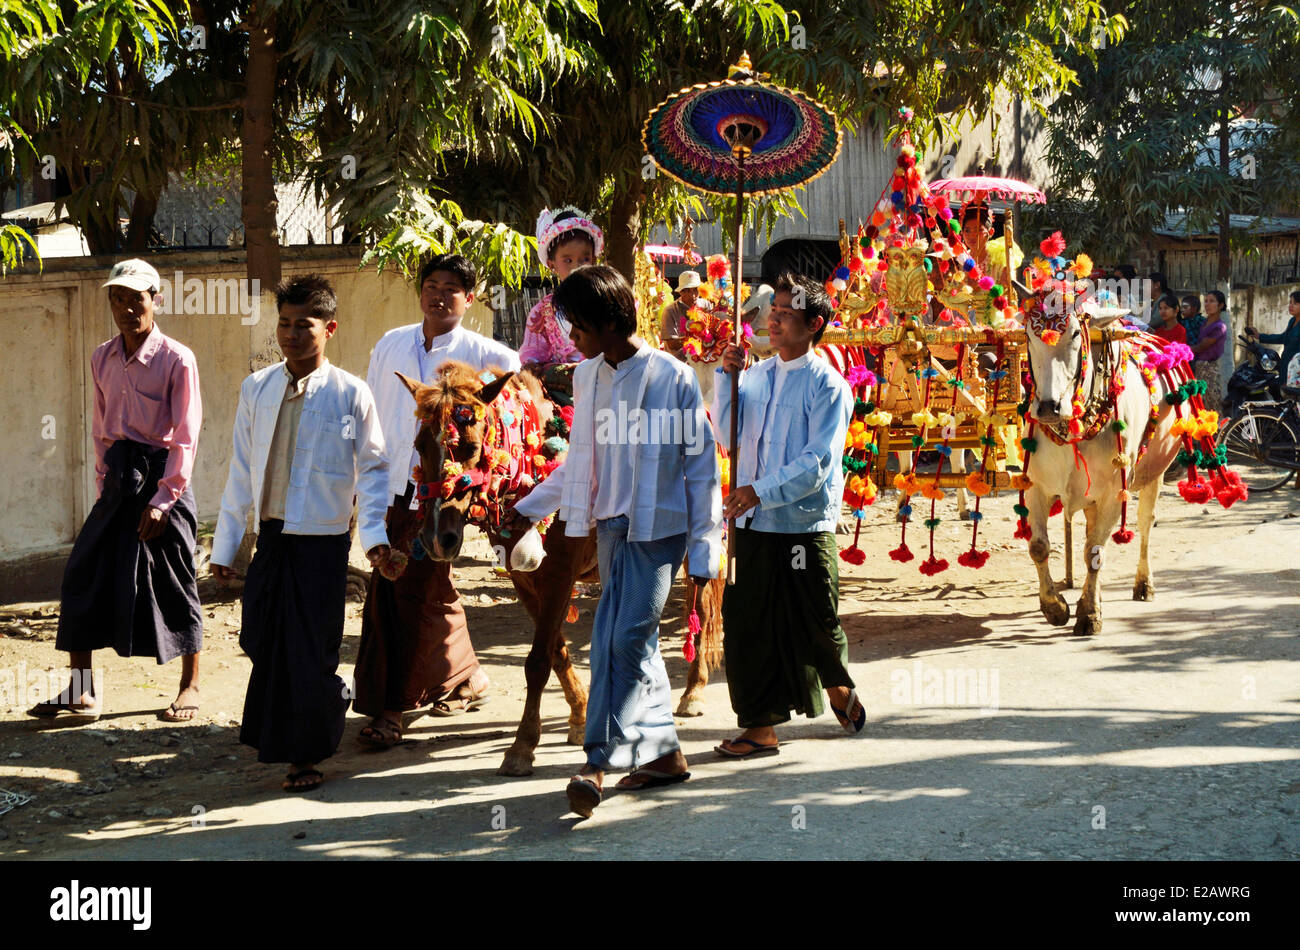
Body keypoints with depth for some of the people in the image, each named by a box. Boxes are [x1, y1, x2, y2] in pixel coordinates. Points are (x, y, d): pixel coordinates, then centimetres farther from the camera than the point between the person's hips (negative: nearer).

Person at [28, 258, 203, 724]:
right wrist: (104, 485, 9)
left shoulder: (176, 359, -10)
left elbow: (185, 437, -11)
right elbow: (101, 428, 16)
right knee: (83, 576, 1)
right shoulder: (102, 358, 8)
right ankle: (81, 693, 8)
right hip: (118, 476, 6)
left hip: (161, 476, -6)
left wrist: (163, 500, -15)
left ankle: (190, 686, 19)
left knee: (173, 584, 3)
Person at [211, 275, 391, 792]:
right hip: (271, 537, 4)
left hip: (323, 540, -4)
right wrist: (225, 545, 9)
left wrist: (375, 532, -14)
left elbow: (372, 469, -2)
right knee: (261, 640, 6)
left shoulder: (349, 393, -5)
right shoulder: (257, 389, 5)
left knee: (311, 650, 1)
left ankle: (305, 755, 15)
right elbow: (241, 472, 10)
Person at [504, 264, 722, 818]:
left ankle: (600, 763, -14)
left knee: (625, 639, -13)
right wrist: (530, 508, 20)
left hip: (658, 527, -6)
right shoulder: (587, 378, 9)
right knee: (633, 641, 8)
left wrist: (703, 548, -7)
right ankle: (663, 753, 18)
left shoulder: (673, 378, -9)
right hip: (611, 524, 7)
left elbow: (701, 466, -6)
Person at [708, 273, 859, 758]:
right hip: (753, 521, 6)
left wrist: (762, 491, -22)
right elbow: (729, 434, 15)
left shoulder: (827, 385, -8)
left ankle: (840, 691, 33)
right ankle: (761, 727, 10)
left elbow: (818, 463, -15)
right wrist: (726, 378, 5)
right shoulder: (756, 375, 12)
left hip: (804, 523, -6)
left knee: (814, 626, 4)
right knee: (747, 622, 3)